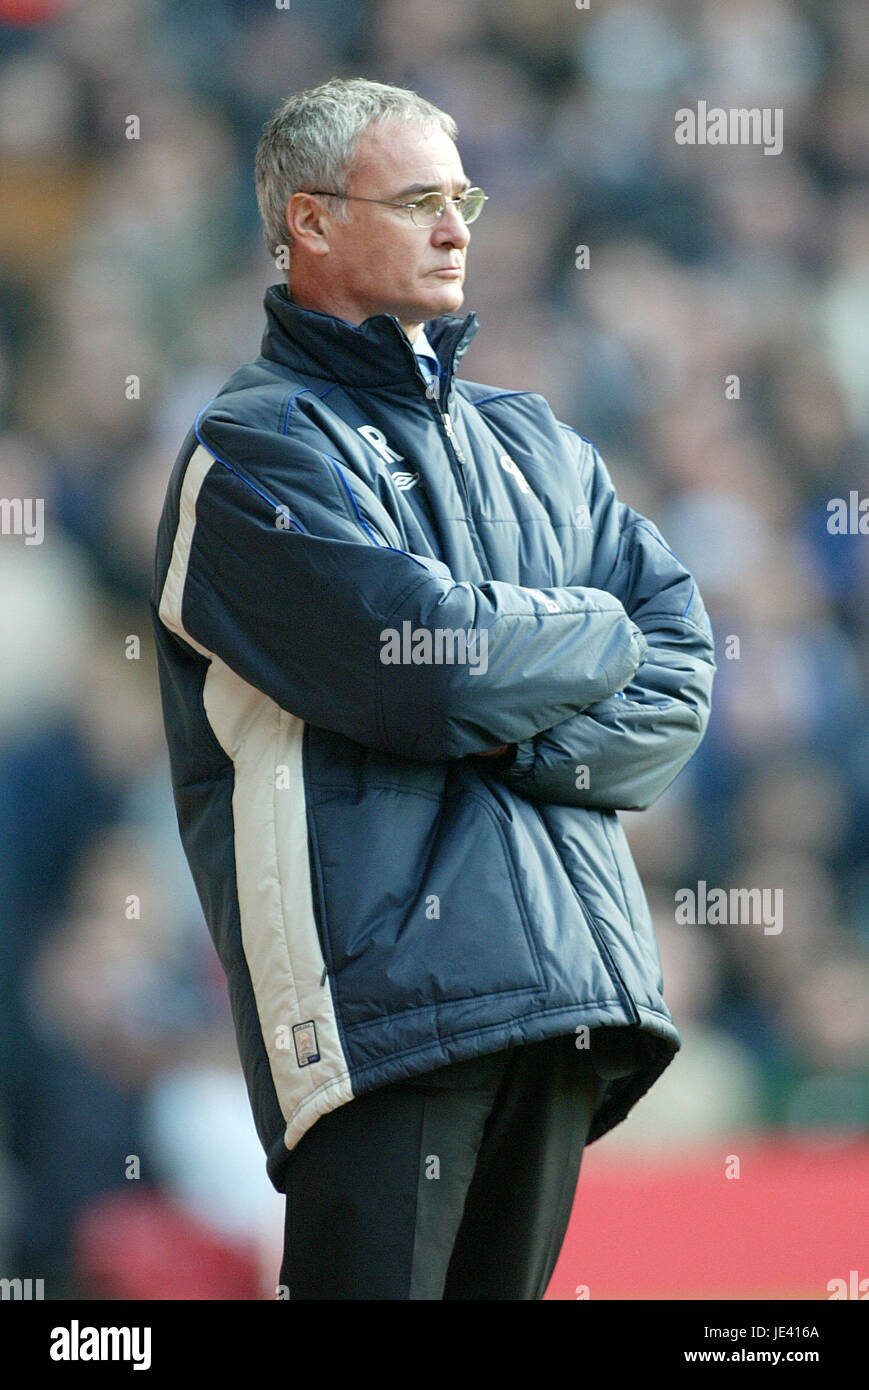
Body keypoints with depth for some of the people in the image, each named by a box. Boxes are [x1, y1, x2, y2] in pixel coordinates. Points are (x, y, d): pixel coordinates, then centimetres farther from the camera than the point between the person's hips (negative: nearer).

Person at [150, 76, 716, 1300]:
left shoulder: (531, 444, 21)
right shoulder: (256, 451, -2)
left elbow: (681, 678, 11)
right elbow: (431, 667, -15)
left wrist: (531, 742, -8)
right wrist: (598, 638, 3)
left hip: (569, 997, 7)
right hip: (387, 996, -7)